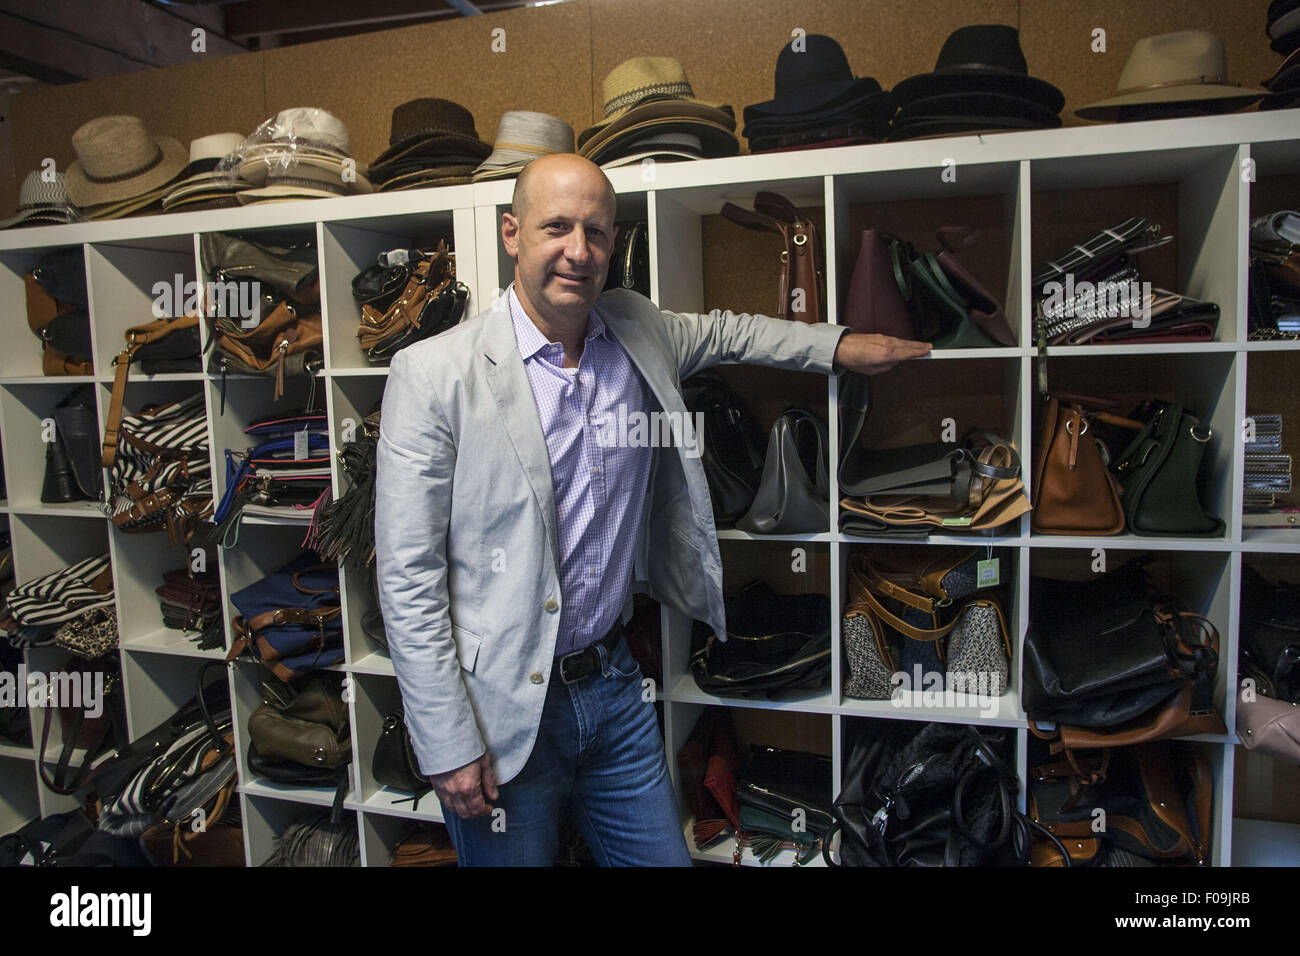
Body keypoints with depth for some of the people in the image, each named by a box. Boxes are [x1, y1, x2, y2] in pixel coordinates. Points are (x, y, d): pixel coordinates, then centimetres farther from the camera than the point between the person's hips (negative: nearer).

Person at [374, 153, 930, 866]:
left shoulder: (638, 334, 1)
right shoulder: (434, 373, -15)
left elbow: (721, 331, 25)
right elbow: (408, 580, -14)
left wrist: (838, 346, 17)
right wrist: (447, 748, -14)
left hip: (614, 685, 5)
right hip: (501, 707, -4)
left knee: (662, 854, 16)